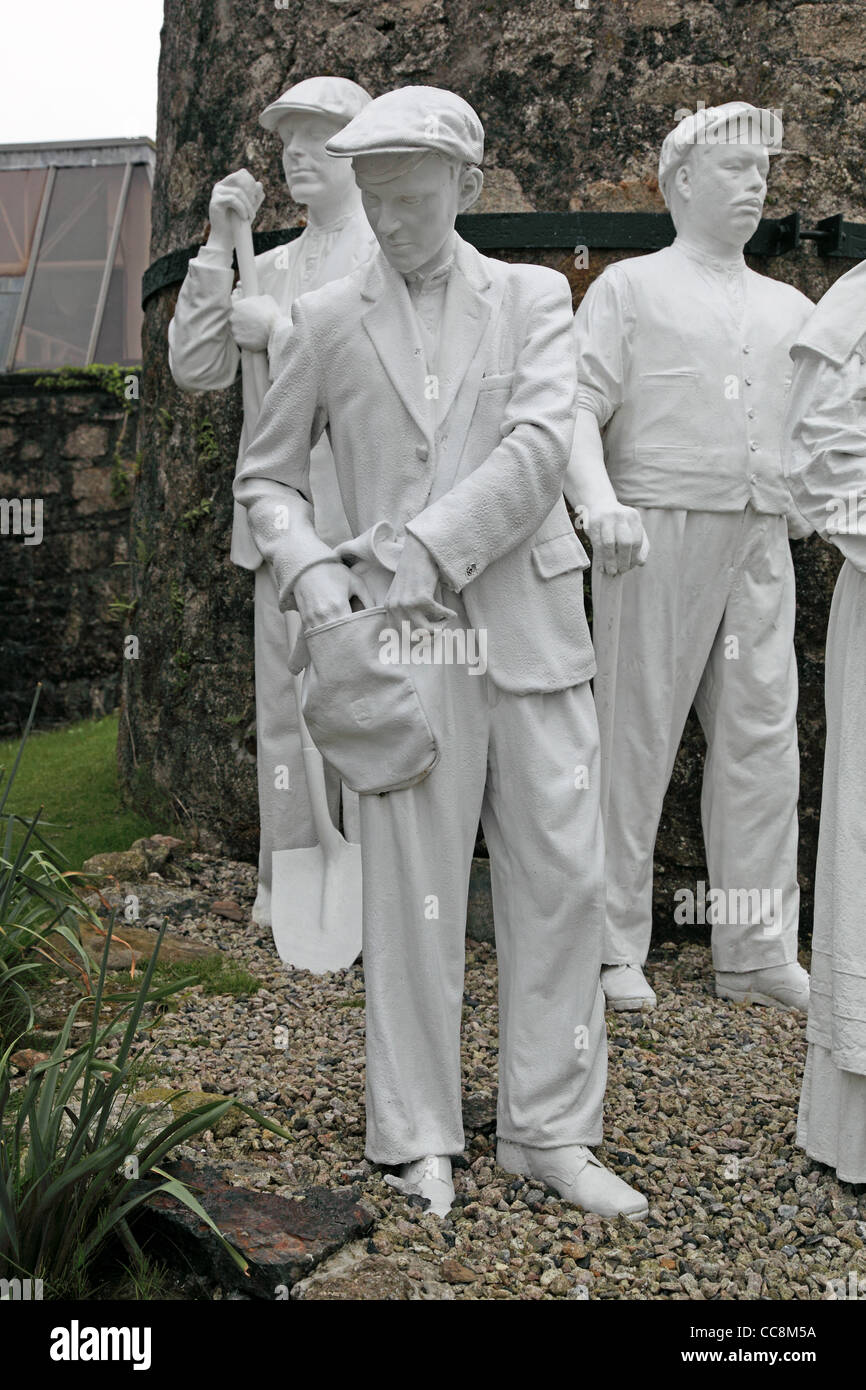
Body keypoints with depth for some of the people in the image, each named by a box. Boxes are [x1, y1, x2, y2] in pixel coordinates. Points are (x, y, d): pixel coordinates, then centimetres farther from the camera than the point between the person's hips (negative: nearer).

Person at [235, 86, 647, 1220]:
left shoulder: (534, 298, 7)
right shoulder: (329, 320, 8)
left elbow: (543, 446, -8)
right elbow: (267, 476, 12)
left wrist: (427, 546, -18)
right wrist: (308, 568, -8)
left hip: (529, 625, 1)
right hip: (404, 638, -1)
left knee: (562, 878, 3)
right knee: (415, 894, 2)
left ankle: (548, 1131, 18)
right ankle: (420, 1140, 17)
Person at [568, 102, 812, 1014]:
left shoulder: (789, 309, 22)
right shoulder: (630, 288, 8)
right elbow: (577, 407, -3)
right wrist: (599, 501, -20)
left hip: (761, 544, 5)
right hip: (655, 533, -4)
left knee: (762, 741, 2)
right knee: (634, 735, -2)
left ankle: (755, 954, 10)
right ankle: (614, 948, 7)